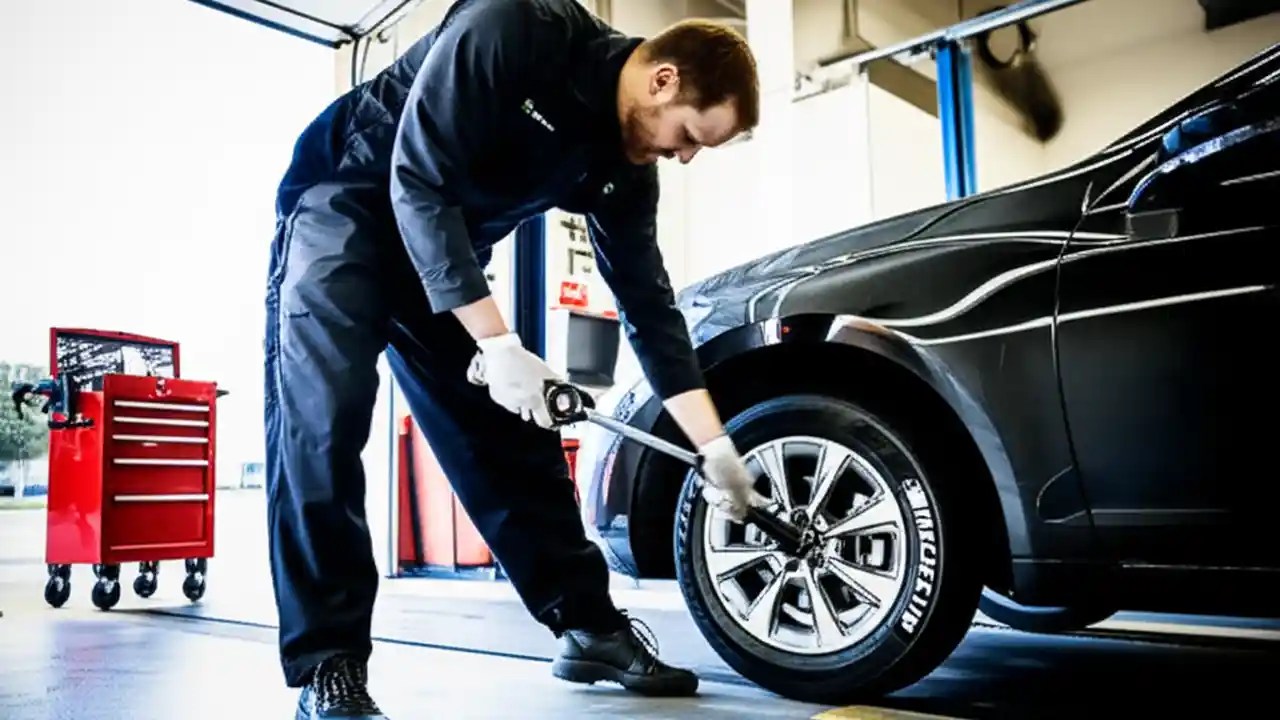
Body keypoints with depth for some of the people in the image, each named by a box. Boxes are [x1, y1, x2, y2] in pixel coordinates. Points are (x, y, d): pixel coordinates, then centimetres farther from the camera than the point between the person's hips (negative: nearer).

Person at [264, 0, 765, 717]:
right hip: (345, 205, -6)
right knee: (320, 418, -21)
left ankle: (590, 626, 10)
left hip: (449, 253, 7)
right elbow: (419, 181, -29)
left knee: (513, 436, 2)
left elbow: (649, 303, -1)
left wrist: (716, 446, -3)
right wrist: (498, 344, -30)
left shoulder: (625, 165, -5)